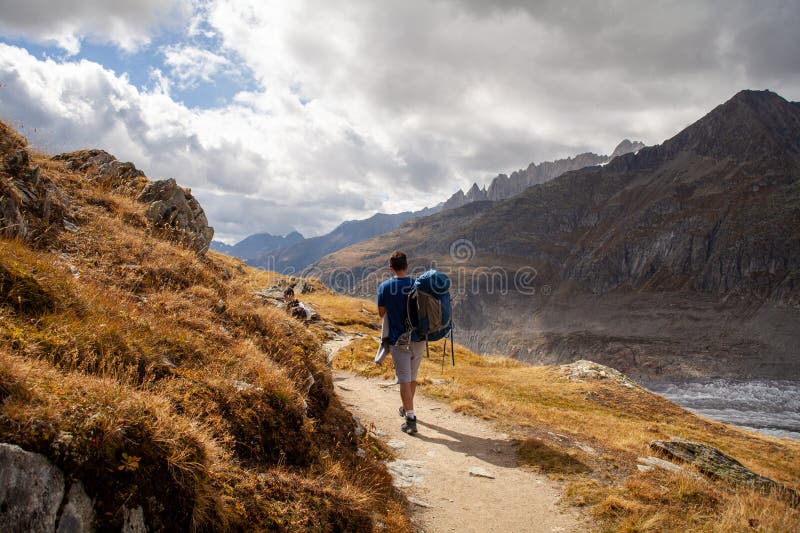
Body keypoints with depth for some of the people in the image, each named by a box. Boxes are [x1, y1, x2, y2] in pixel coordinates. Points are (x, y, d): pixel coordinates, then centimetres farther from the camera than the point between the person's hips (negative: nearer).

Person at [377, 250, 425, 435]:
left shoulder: (384, 287, -9)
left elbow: (381, 313, 0)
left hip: (398, 340, -3)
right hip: (418, 338, 3)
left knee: (404, 379, -1)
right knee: (413, 377, 19)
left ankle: (410, 419, -5)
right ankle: (407, 409, 37)